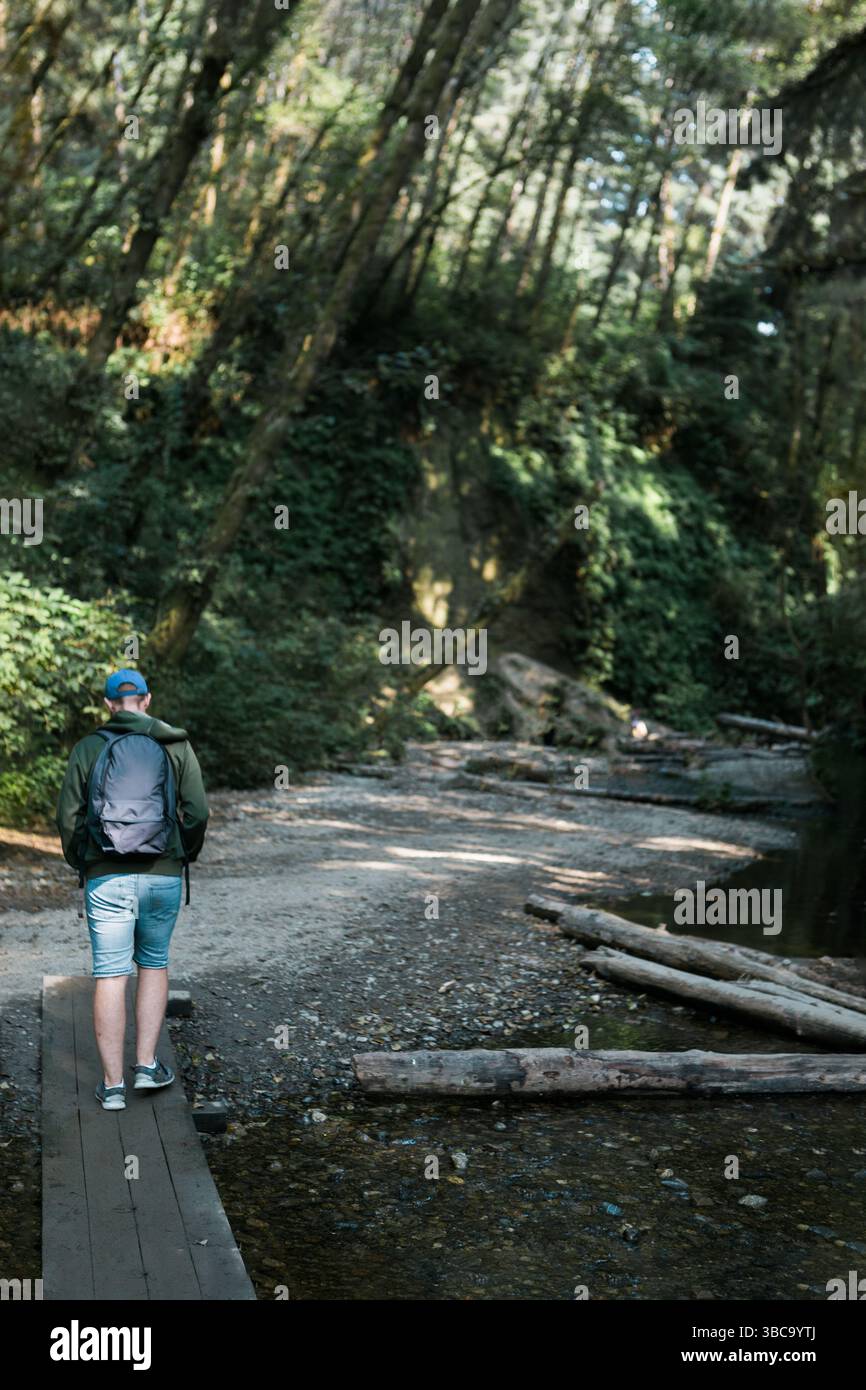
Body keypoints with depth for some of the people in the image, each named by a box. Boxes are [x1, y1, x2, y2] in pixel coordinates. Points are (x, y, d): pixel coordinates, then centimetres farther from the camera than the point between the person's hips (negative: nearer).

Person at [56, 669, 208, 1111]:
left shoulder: (87, 748, 3)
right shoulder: (176, 746, 3)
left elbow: (68, 816, 0)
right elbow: (197, 812, -2)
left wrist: (80, 864, 15)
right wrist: (185, 855, 15)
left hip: (106, 877, -1)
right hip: (163, 875, 1)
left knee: (110, 975, 4)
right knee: (154, 964, 19)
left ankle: (113, 1085, 6)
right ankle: (147, 1066, 14)